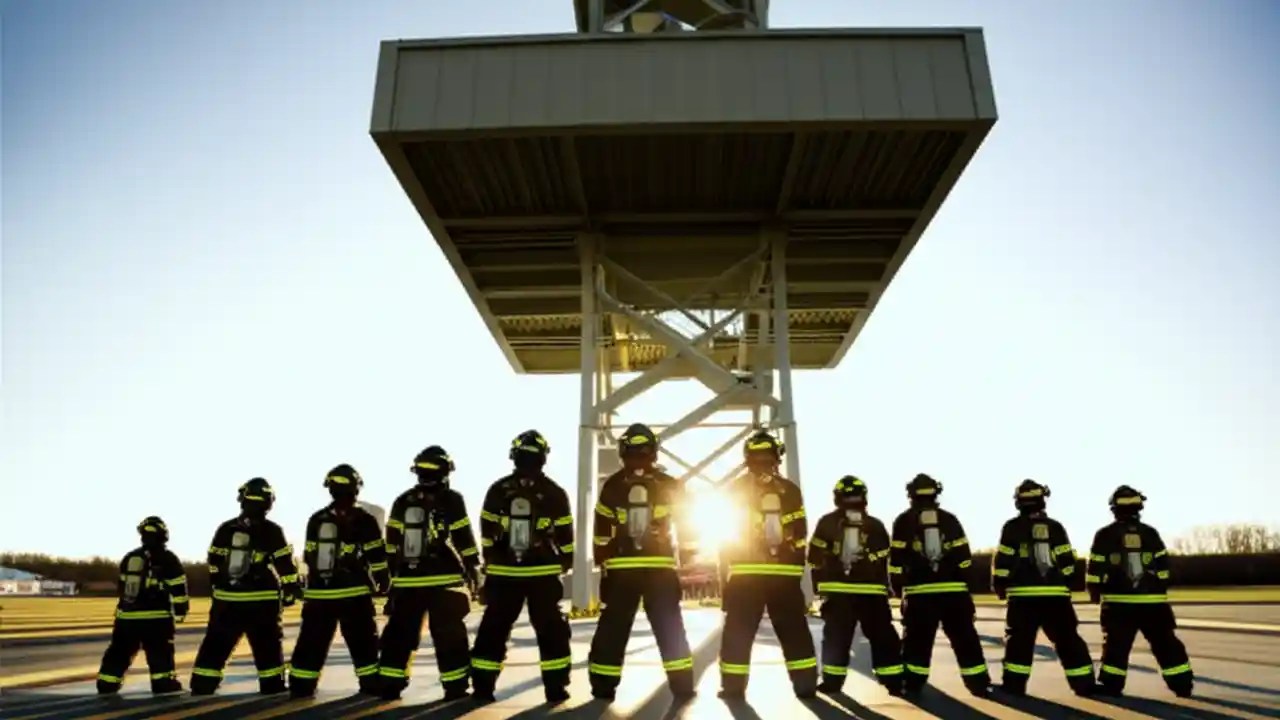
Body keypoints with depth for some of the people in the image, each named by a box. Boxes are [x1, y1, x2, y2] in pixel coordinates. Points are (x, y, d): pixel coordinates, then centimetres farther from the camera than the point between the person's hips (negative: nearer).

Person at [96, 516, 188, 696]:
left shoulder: (129, 558, 11)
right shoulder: (168, 559, -6)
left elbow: (121, 588, 21)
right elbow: (178, 589, -8)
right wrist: (180, 611, 2)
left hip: (126, 616, 5)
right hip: (156, 618, -5)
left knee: (118, 654, 17)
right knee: (161, 657, -3)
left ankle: (106, 688, 24)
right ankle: (165, 690, -6)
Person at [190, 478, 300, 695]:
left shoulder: (225, 529, 5)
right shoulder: (272, 531, -8)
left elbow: (214, 564, 11)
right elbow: (285, 564, -8)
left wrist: (219, 588, 22)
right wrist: (290, 590, 0)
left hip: (227, 599, 4)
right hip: (261, 600, -3)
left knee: (216, 644, 14)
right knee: (268, 647, 5)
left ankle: (201, 686, 16)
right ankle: (273, 687, 6)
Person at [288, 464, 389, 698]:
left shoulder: (316, 519, 7)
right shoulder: (364, 520, -7)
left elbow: (309, 557, 13)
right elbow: (376, 556, -5)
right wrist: (383, 582, 5)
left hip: (319, 591, 4)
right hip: (353, 592, -4)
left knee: (312, 642, 12)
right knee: (363, 642, 4)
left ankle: (300, 685, 14)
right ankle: (372, 685, 5)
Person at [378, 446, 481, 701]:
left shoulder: (402, 502, 8)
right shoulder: (451, 500, -6)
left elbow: (392, 545, 11)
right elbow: (464, 540, -7)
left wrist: (395, 574, 19)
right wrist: (472, 570, 2)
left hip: (407, 580, 4)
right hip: (444, 580, -4)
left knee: (400, 632, 12)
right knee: (449, 634, 2)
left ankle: (390, 685, 13)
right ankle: (455, 687, 4)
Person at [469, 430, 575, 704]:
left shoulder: (497, 490, -1)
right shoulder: (554, 493, -5)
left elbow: (487, 533, 4)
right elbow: (564, 533, 1)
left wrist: (489, 563, 14)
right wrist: (565, 562, 14)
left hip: (504, 572, 2)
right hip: (544, 572, -1)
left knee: (493, 629, 10)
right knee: (551, 630, 7)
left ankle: (482, 686, 12)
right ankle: (556, 687, 7)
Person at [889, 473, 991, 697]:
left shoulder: (904, 521, 1)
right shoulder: (950, 519, 8)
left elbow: (897, 558, -1)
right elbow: (963, 557, 7)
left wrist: (897, 586, 8)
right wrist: (966, 585, 14)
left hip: (919, 591, -2)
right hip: (953, 590, 2)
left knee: (917, 640, 5)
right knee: (965, 638, 9)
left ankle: (913, 684, 5)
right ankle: (979, 684, 10)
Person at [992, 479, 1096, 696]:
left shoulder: (1012, 527, -2)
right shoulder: (1055, 527, 6)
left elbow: (1003, 560, -4)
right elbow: (1068, 562, 5)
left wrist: (999, 585, 8)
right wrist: (1065, 586, 18)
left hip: (1023, 595, -2)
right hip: (1055, 595, 2)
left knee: (1019, 640, 2)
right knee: (1068, 640, 11)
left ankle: (1013, 685, -2)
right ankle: (1084, 684, 13)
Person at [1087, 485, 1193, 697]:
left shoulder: (1105, 535, -5)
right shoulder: (1150, 533, 1)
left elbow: (1096, 569, -5)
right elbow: (1163, 568, 5)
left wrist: (1094, 591, 8)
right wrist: (1160, 592, 17)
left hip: (1118, 601, -2)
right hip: (1152, 601, 2)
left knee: (1116, 645, 3)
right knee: (1166, 644, 12)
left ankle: (1110, 686, 0)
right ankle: (1183, 685, 15)